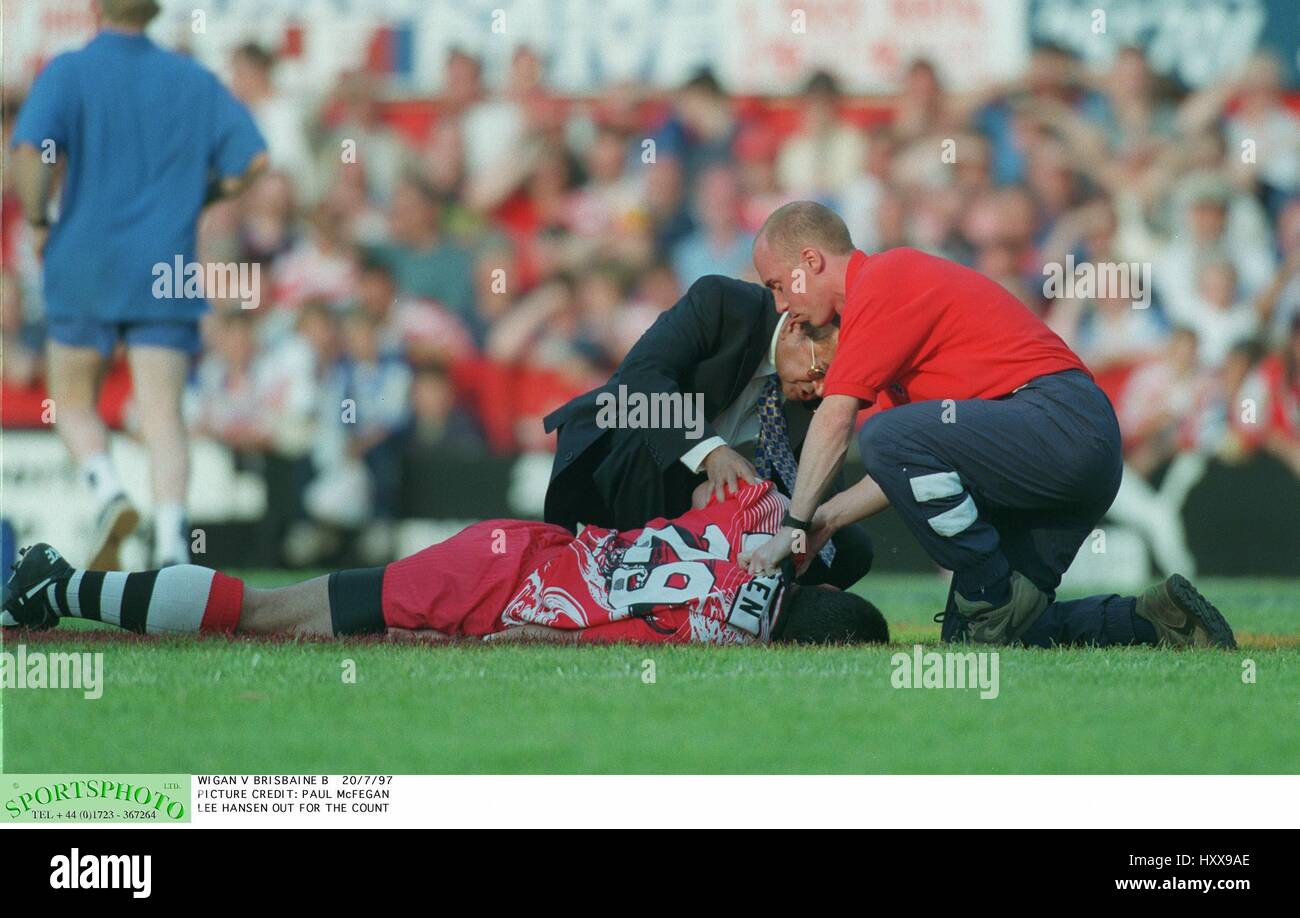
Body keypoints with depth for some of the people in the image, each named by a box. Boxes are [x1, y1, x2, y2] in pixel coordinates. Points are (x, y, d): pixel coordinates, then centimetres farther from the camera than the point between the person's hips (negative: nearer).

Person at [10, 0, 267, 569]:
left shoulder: (69, 73, -3)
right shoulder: (194, 81, 6)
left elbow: (31, 149, -19)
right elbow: (253, 159, 0)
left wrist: (38, 222, -3)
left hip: (85, 266, -1)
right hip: (167, 274, 1)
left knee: (73, 404, 16)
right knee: (162, 416, -2)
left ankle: (106, 490, -11)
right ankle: (171, 543, -20)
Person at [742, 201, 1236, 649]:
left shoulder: (882, 280, -5)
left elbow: (835, 420, -12)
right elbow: (913, 466, 22)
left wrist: (794, 525, -8)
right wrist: (826, 518, 13)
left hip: (1060, 419, -10)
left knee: (887, 437, -27)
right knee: (968, 636, 5)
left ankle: (995, 594, -16)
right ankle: (1154, 618, 5)